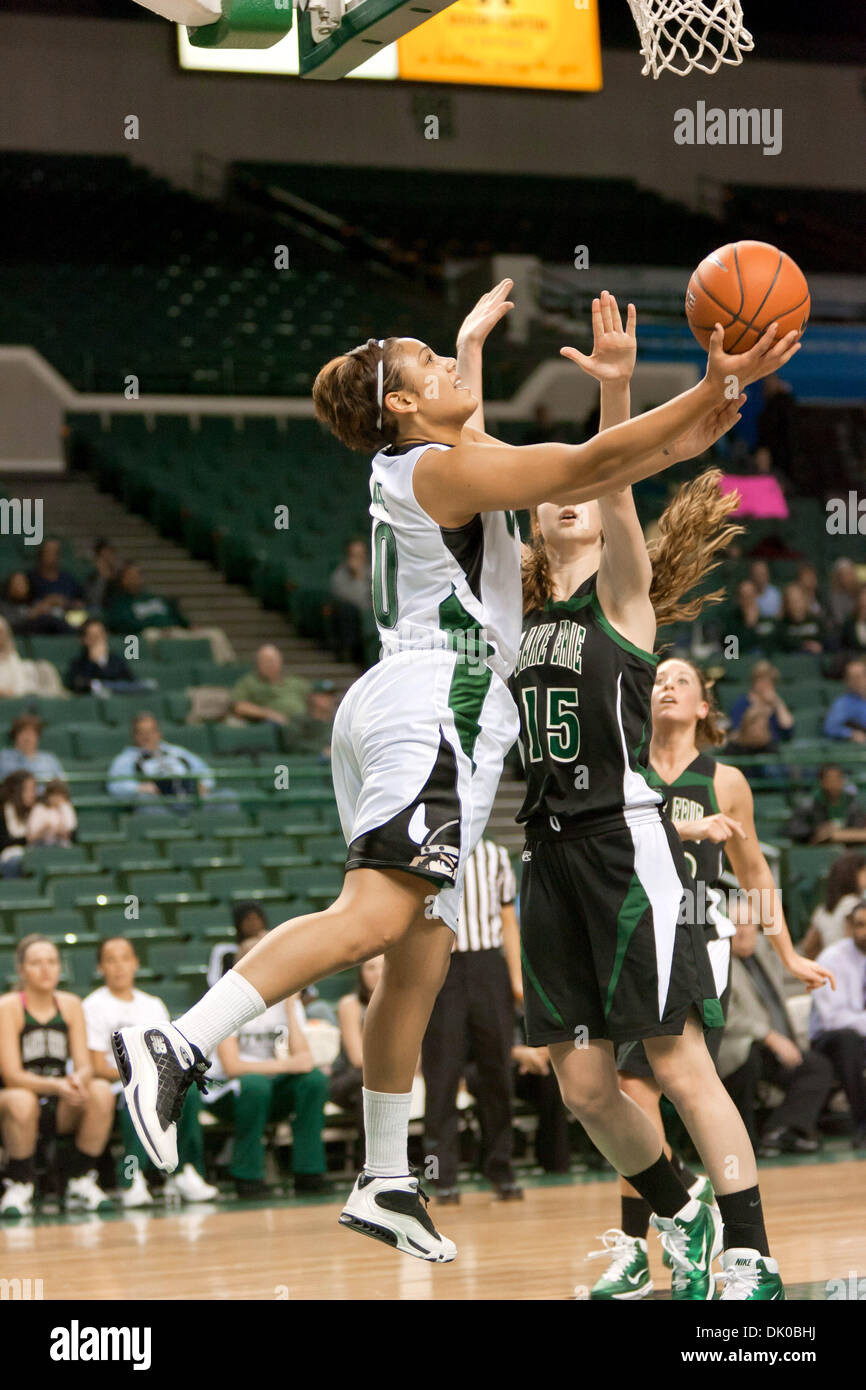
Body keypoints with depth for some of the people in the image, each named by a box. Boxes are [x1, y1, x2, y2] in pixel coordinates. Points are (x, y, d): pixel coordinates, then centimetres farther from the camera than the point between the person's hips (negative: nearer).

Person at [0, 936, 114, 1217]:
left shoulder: (70, 1005, 5)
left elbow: (85, 1066, 0)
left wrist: (78, 1079, -26)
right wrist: (55, 1086, -32)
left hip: (62, 1110, 4)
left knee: (101, 1093, -26)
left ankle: (81, 1180, -11)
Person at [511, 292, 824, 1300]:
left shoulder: (623, 592, 3)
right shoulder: (519, 608, 16)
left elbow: (617, 489, -15)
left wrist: (616, 390, -31)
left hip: (625, 842, -6)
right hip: (550, 849, 6)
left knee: (679, 1065, -7)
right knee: (584, 1083, 5)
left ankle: (749, 1262, -3)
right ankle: (679, 1217, 26)